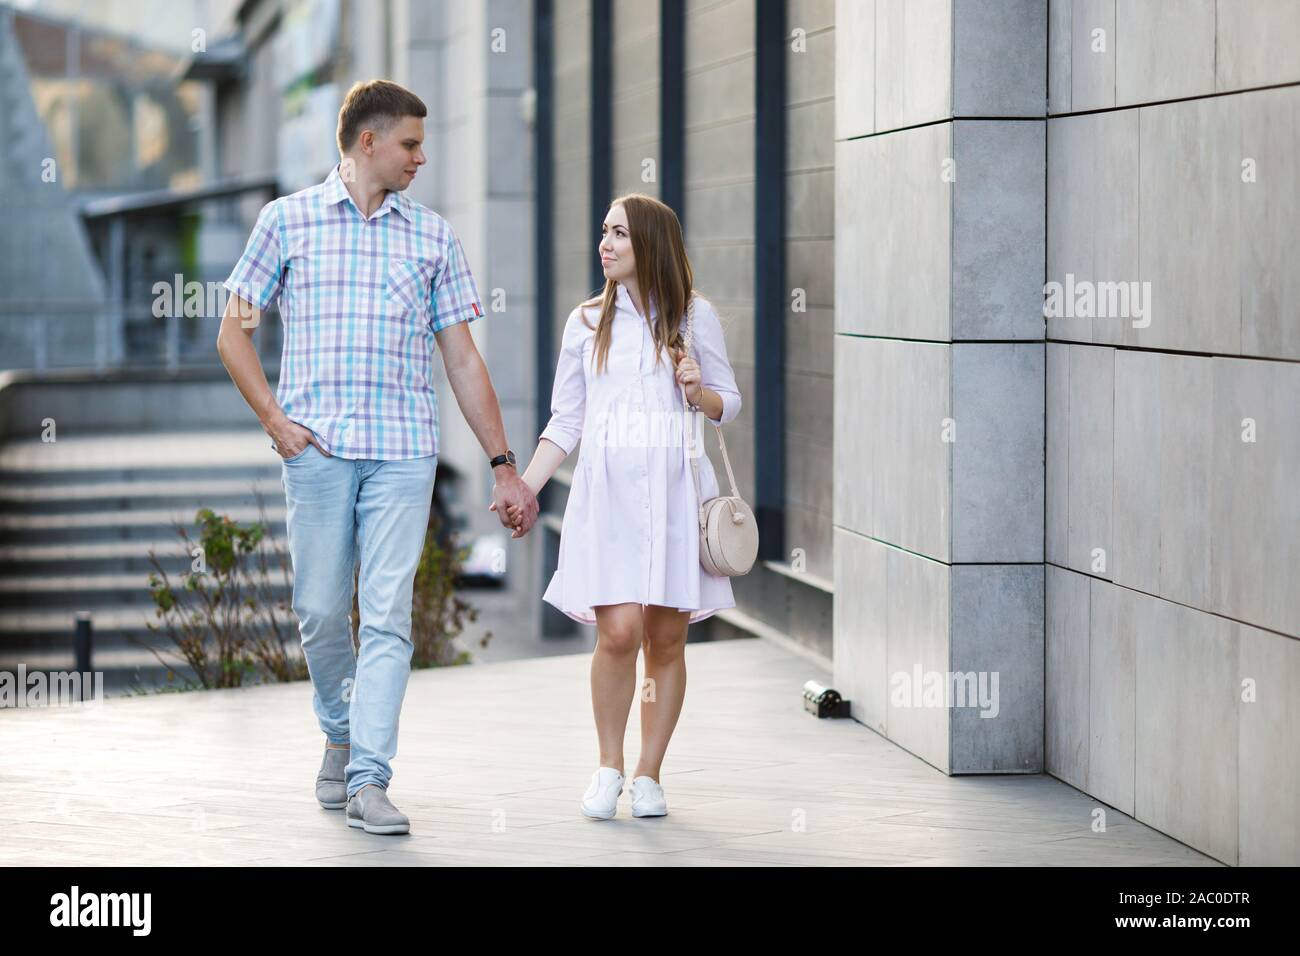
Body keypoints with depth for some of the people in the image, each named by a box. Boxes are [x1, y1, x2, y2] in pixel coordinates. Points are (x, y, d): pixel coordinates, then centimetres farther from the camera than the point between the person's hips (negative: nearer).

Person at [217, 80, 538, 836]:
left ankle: (370, 780, -9)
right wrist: (274, 419, -4)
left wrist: (506, 467, 10)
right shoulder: (289, 220, 8)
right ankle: (341, 735, 29)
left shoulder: (433, 234, 13)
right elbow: (236, 331, 9)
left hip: (403, 451, 1)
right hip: (318, 447, -1)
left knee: (388, 615, -8)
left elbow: (463, 358, 13)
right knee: (322, 611, 3)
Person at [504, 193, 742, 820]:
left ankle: (648, 774, 13)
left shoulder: (694, 315, 7)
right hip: (607, 492, 0)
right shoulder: (587, 322, 12)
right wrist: (525, 486, 3)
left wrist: (697, 390, -10)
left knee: (667, 638, 1)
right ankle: (608, 764, 5)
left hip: (674, 492, 0)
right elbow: (565, 421, 12)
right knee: (619, 631, -13)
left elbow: (729, 405, 11)